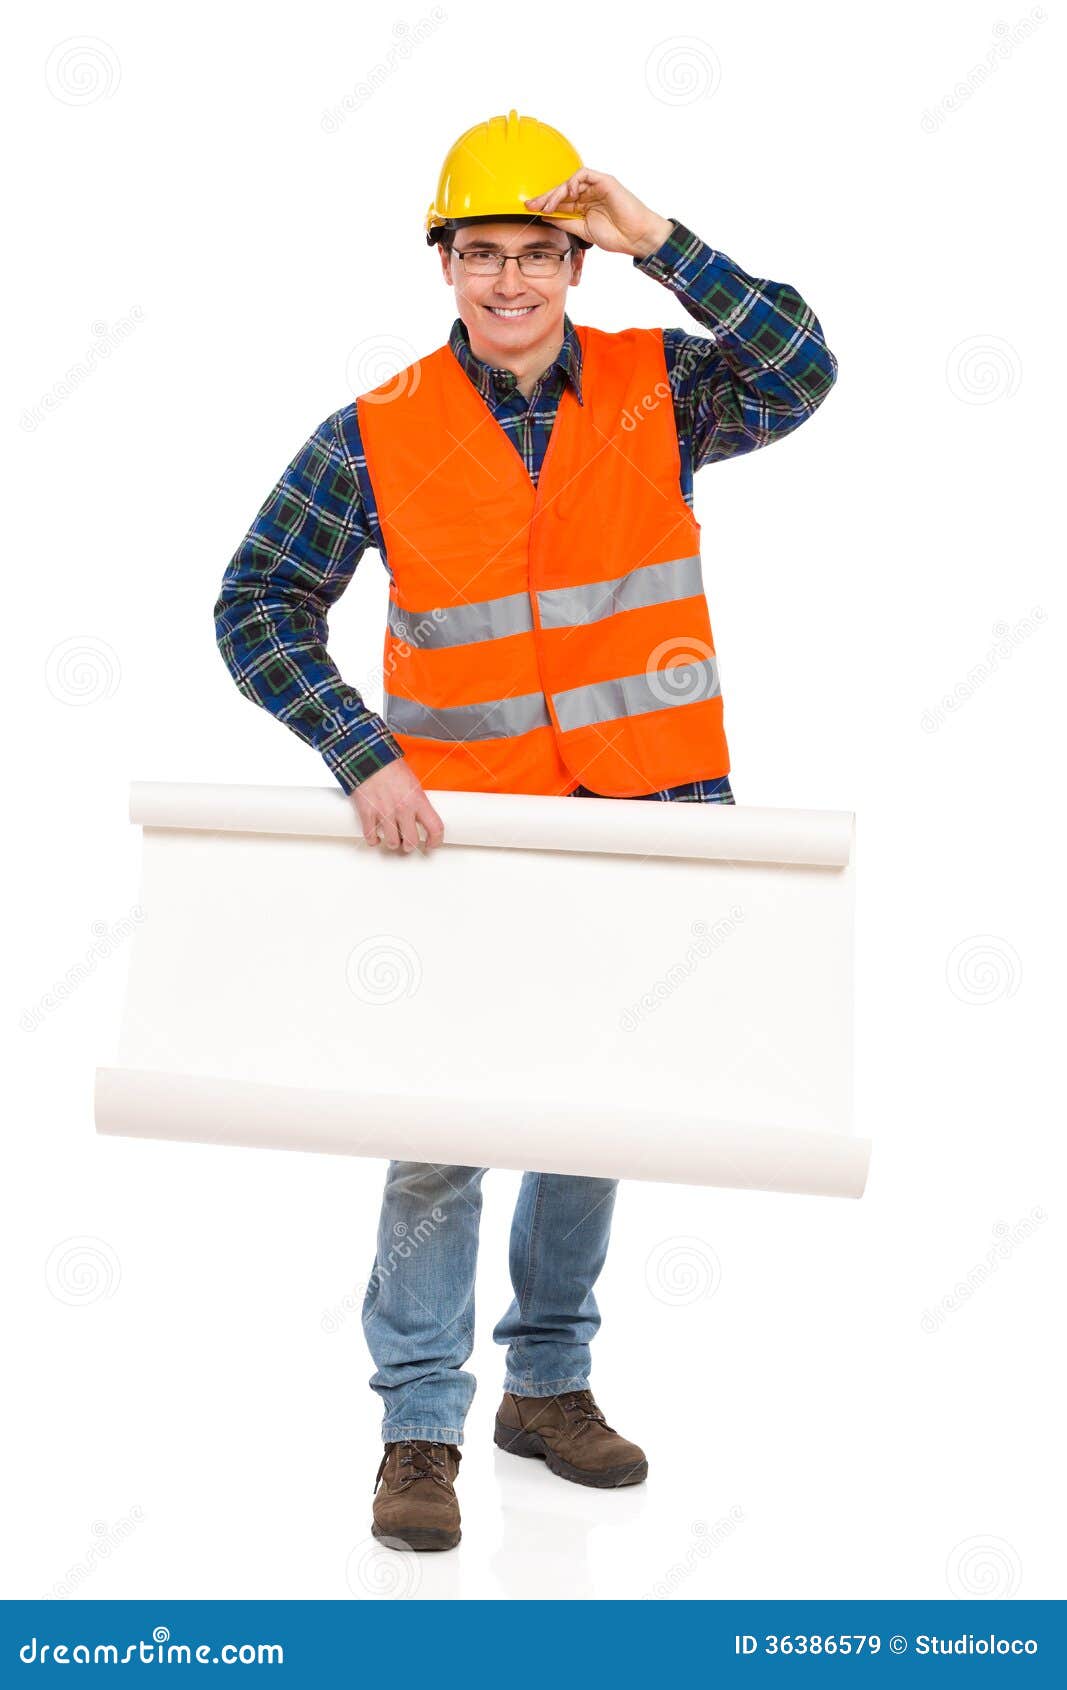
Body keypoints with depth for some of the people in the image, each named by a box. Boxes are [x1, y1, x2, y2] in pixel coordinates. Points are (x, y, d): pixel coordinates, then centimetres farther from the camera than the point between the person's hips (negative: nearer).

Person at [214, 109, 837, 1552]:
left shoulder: (657, 389, 0)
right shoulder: (380, 435, -6)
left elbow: (802, 372, -17)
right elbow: (259, 606, -7)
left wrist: (660, 241, -21)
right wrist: (365, 759, -19)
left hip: (647, 813, 3)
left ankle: (548, 1383, 31)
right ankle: (420, 1429, 12)